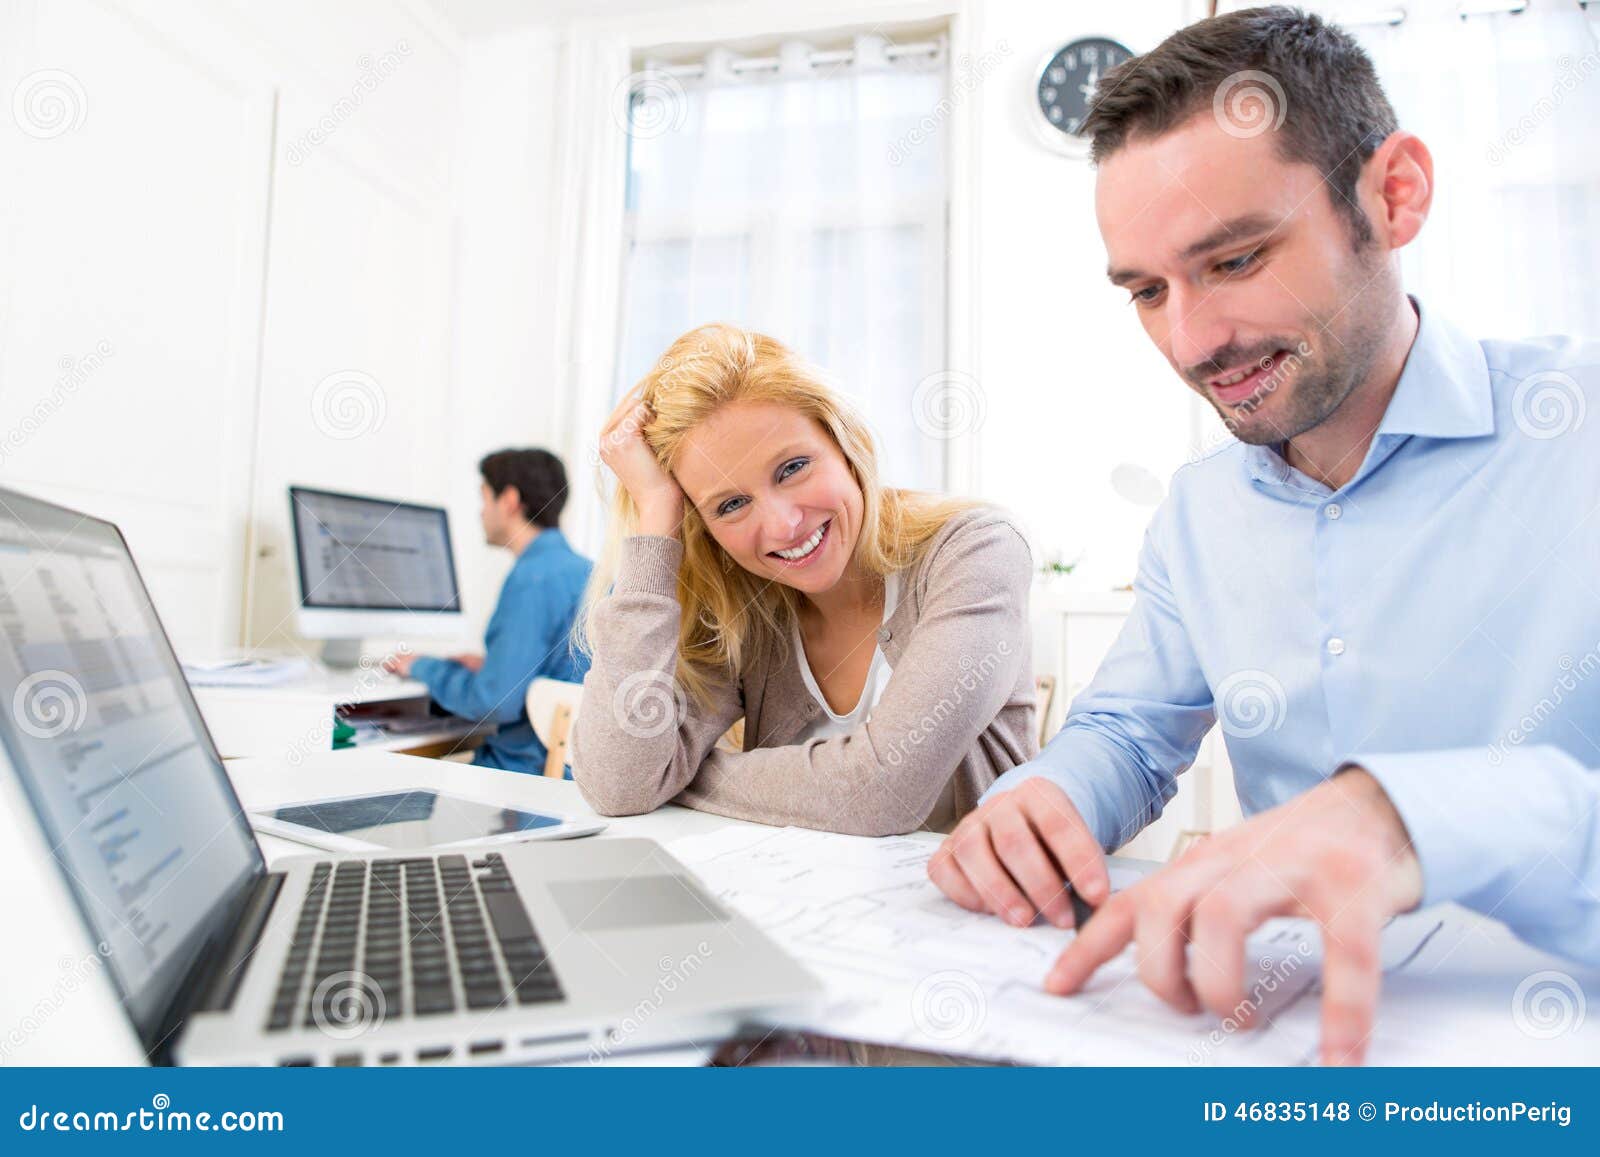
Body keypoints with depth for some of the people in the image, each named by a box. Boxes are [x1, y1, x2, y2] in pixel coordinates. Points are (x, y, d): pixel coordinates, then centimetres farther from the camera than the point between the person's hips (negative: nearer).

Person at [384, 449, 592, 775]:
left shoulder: (533, 577, -17)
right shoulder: (585, 569, 11)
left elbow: (493, 702, -18)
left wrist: (424, 667, -2)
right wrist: (493, 665, 19)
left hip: (533, 769, -9)